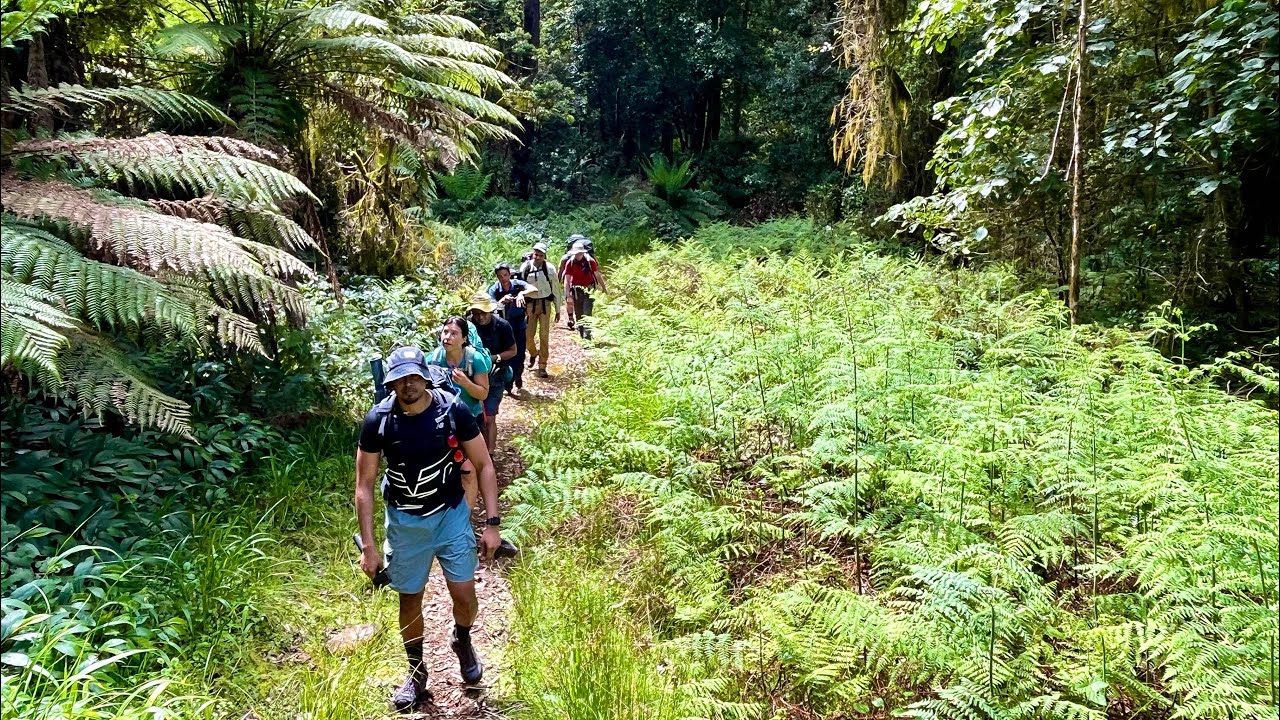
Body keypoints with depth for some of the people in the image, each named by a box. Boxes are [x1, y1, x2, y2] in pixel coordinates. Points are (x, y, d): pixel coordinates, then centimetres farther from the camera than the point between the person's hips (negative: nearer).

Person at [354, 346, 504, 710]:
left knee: (464, 595, 0)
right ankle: (417, 673, 36)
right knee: (410, 600, 11)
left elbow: (484, 465, -7)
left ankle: (462, 641, 36)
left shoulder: (453, 411, -17)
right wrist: (368, 547, -9)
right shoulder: (378, 421, -16)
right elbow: (364, 485, -8)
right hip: (405, 521, 0)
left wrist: (492, 523, -10)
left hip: (451, 515, 0)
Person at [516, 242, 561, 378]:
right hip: (530, 304, 1)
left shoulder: (549, 269, -8)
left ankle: (542, 367, 10)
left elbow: (556, 289, 1)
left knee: (544, 336, -1)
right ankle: (533, 353, 35)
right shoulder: (525, 267, -6)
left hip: (545, 304, -1)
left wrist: (558, 310, 4)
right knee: (528, 336, 0)